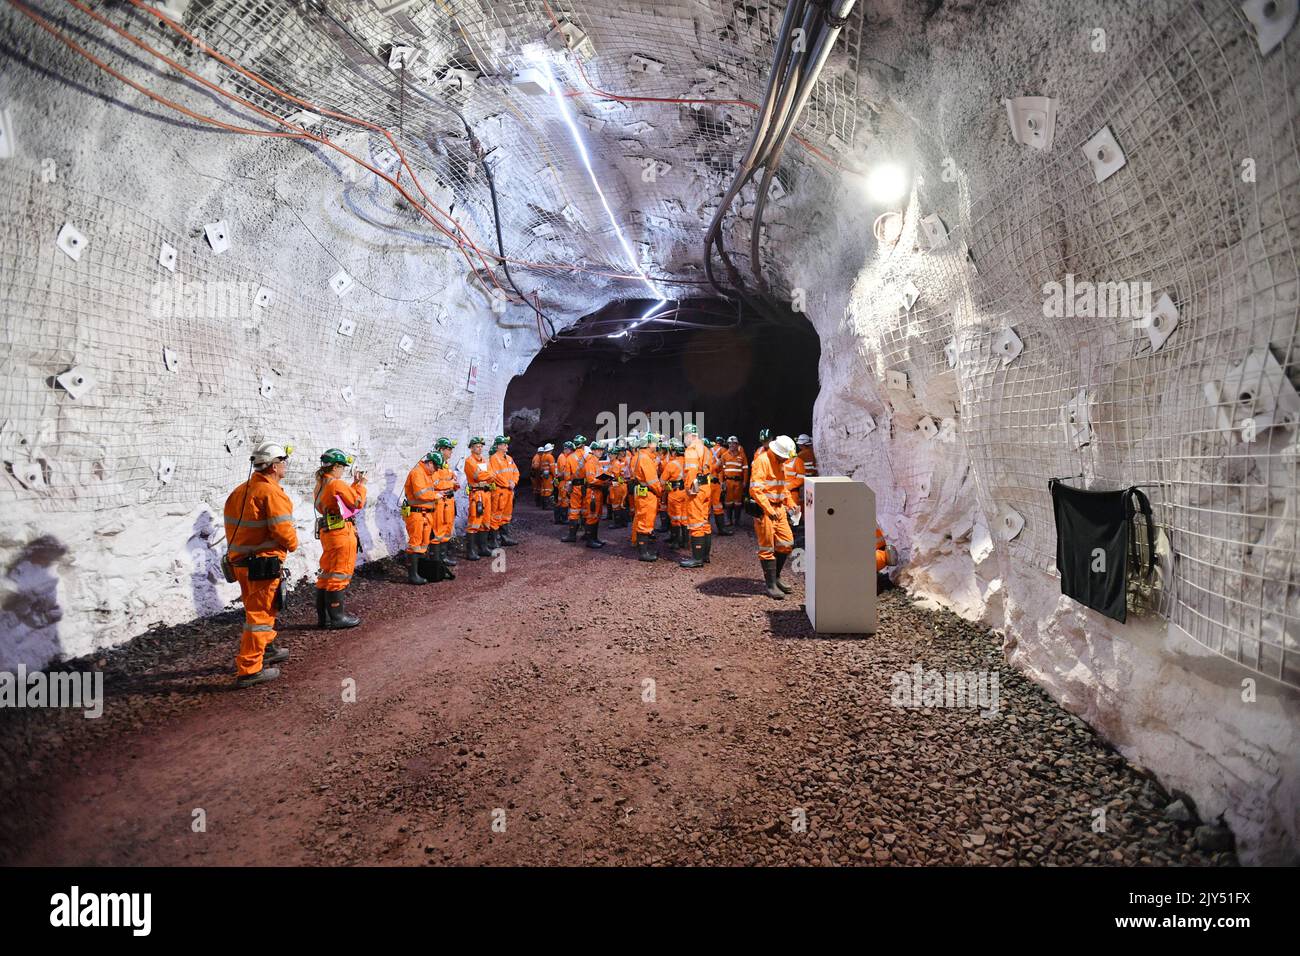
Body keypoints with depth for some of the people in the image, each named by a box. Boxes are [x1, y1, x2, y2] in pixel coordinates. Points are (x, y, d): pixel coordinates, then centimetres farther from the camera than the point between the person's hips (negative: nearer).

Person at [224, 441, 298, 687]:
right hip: (263, 563, -9)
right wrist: (292, 544, -1)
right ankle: (248, 670, 2)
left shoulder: (240, 491, 10)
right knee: (260, 614, -2)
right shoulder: (271, 493, -18)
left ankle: (267, 649, 41)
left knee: (258, 609, 24)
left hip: (240, 561, 9)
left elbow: (232, 525, 13)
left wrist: (239, 550, 19)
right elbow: (283, 530, -21)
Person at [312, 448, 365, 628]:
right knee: (339, 573, -3)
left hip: (327, 532, 9)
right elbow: (358, 502, -8)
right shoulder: (337, 484, -15)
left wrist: (355, 484, 16)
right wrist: (361, 485, 5)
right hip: (341, 533, -9)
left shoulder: (320, 485, 13)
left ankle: (323, 616, 22)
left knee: (327, 573, 15)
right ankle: (337, 617, 2)